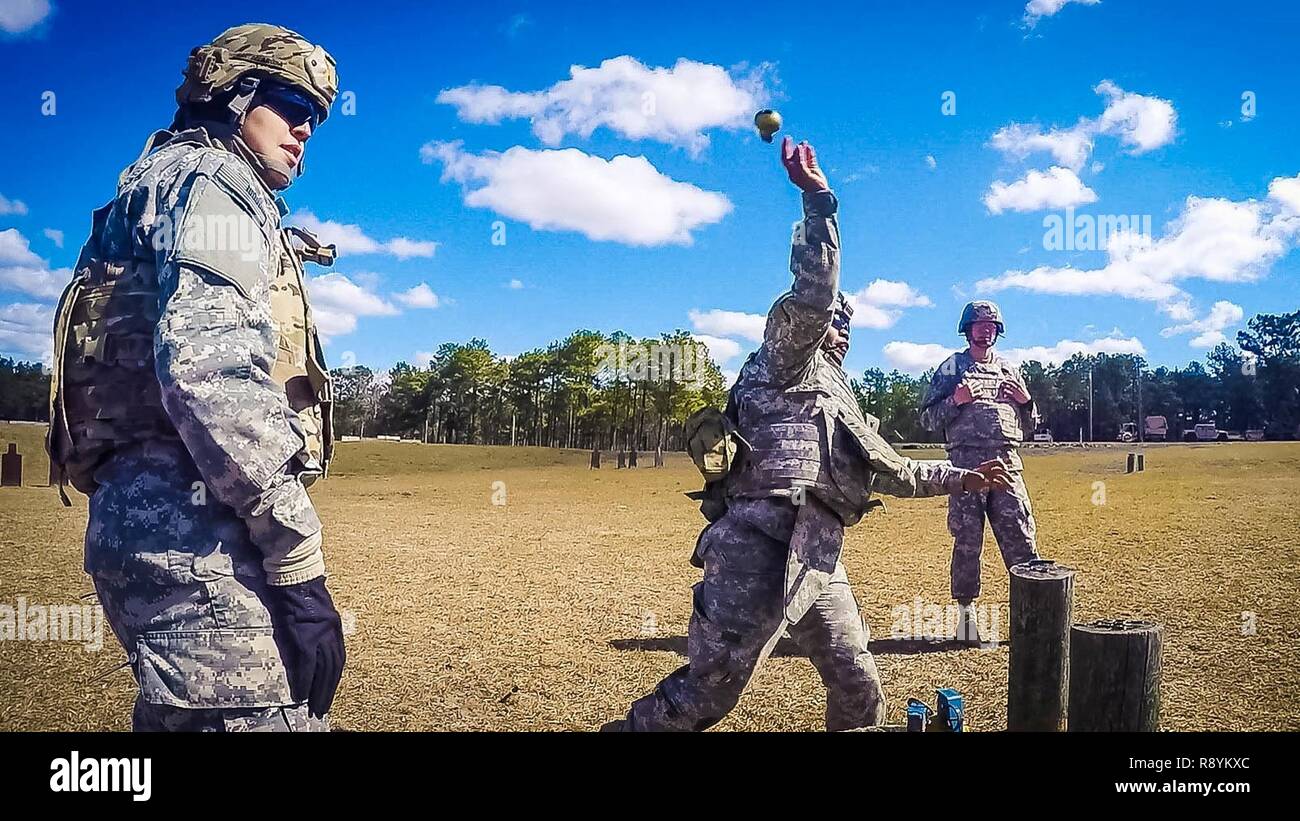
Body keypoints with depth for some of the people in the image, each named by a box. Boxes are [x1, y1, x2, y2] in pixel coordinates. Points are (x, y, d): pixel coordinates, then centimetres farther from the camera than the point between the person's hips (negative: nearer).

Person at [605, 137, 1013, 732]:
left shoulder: (840, 404, 33)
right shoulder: (786, 361, 6)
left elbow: (894, 471, 39)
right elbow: (811, 298, -14)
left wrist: (963, 478, 39)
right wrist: (818, 199, -16)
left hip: (820, 559, 10)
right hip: (765, 547, -10)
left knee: (859, 692, 14)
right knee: (707, 693, -10)